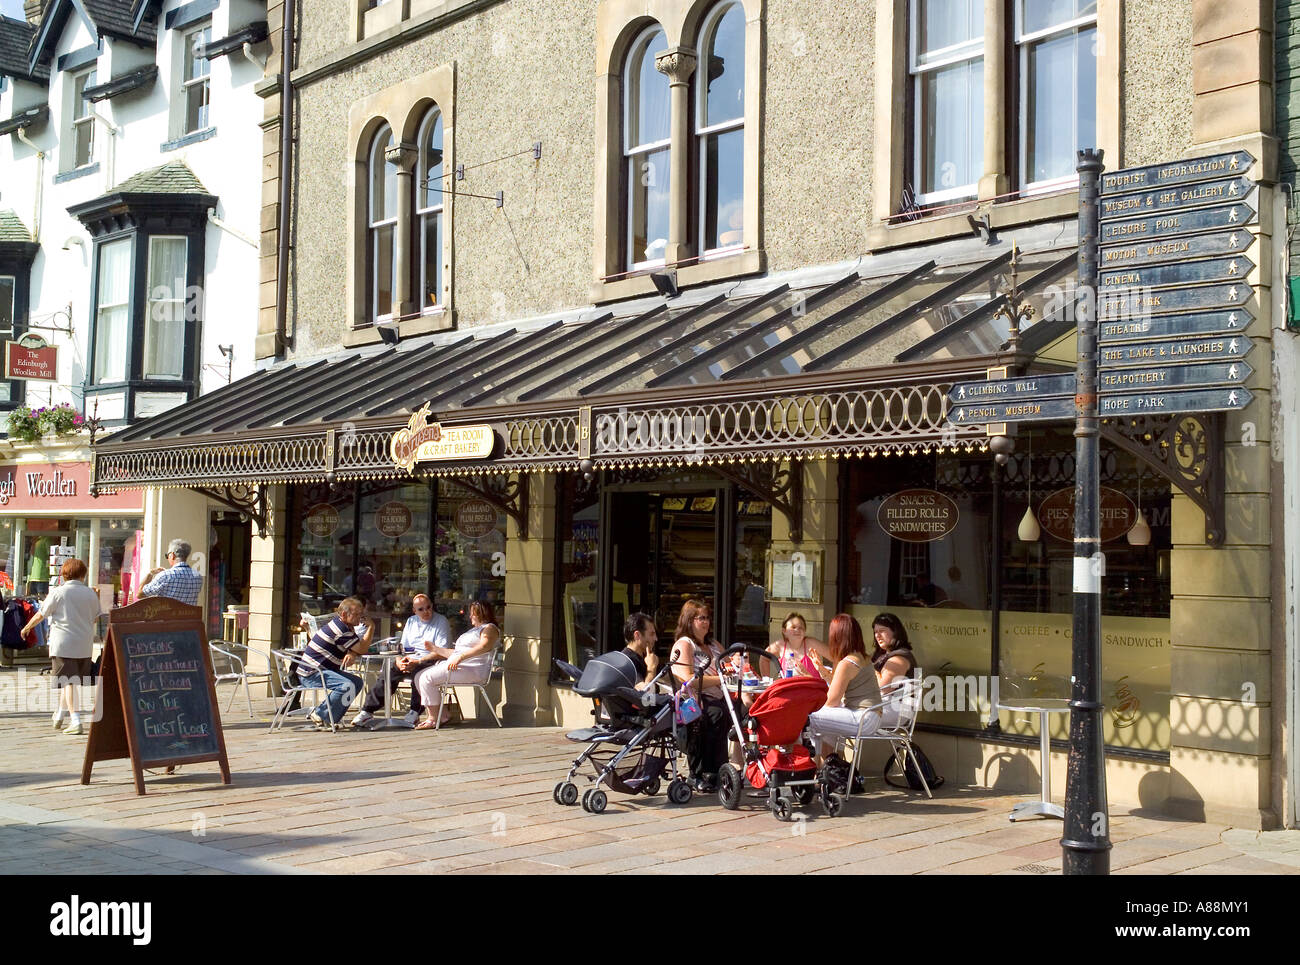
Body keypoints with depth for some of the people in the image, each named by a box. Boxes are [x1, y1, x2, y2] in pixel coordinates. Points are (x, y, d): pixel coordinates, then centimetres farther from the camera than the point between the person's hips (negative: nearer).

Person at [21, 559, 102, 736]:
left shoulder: (58, 592, -7)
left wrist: (27, 627, 17)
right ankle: (61, 712, 32)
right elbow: (95, 618, 13)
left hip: (63, 644, -4)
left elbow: (40, 615, 0)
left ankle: (75, 720, -17)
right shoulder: (91, 594, 3)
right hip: (84, 644, 4)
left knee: (68, 682, -7)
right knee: (72, 680, 19)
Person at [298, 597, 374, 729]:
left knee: (357, 682, 7)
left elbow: (357, 648, 11)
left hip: (322, 670, 11)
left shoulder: (346, 627, 13)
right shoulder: (341, 630, -20)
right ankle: (320, 716, -15)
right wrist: (371, 627, -10)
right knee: (347, 686, -29)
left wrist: (351, 654, -13)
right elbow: (362, 649, -16)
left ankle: (333, 717, 7)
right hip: (312, 673, -11)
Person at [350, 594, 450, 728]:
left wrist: (418, 662, -21)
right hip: (409, 660, 5)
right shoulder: (411, 621, 20)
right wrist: (399, 661, -9)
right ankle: (367, 711, -22)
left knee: (418, 671, -38)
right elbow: (402, 647, 15)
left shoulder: (441, 622, 1)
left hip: (430, 662, -5)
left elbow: (441, 652, -10)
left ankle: (415, 712, -31)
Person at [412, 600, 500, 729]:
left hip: (471, 670, -11)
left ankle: (435, 718, -15)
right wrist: (435, 649, 31)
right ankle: (441, 714, -4)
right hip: (457, 666, 11)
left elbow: (485, 646, -24)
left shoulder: (489, 628, -1)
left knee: (427, 678, -22)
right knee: (419, 677, -1)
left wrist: (460, 657, -33)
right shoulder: (473, 630, 32)